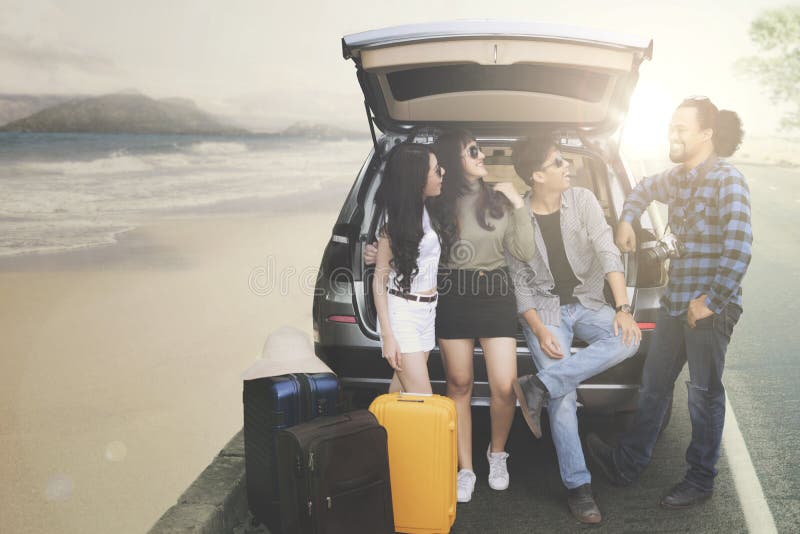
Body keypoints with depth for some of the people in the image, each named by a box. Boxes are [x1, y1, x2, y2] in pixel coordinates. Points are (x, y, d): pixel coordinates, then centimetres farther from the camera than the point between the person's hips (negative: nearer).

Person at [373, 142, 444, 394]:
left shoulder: (428, 210, 6)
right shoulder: (395, 219, -13)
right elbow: (380, 278, -11)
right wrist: (387, 335, -15)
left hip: (427, 312, 7)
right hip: (402, 312, -7)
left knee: (403, 391, 10)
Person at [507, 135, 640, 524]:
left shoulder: (582, 201, -3)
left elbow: (608, 254, -11)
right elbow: (519, 284, -6)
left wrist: (623, 308, -23)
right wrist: (540, 330, -18)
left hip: (587, 302, 3)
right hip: (544, 310, -3)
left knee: (627, 340, -28)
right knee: (564, 399, -16)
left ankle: (536, 388, -23)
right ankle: (577, 487, -2)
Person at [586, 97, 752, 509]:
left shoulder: (727, 180, -14)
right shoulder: (678, 178, 10)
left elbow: (738, 249, -21)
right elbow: (644, 189, 32)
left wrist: (711, 300, -20)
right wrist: (626, 221, 16)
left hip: (710, 308, -8)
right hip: (675, 303, 8)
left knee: (704, 394, 6)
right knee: (654, 385, 15)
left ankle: (701, 481, 23)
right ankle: (627, 463, 28)